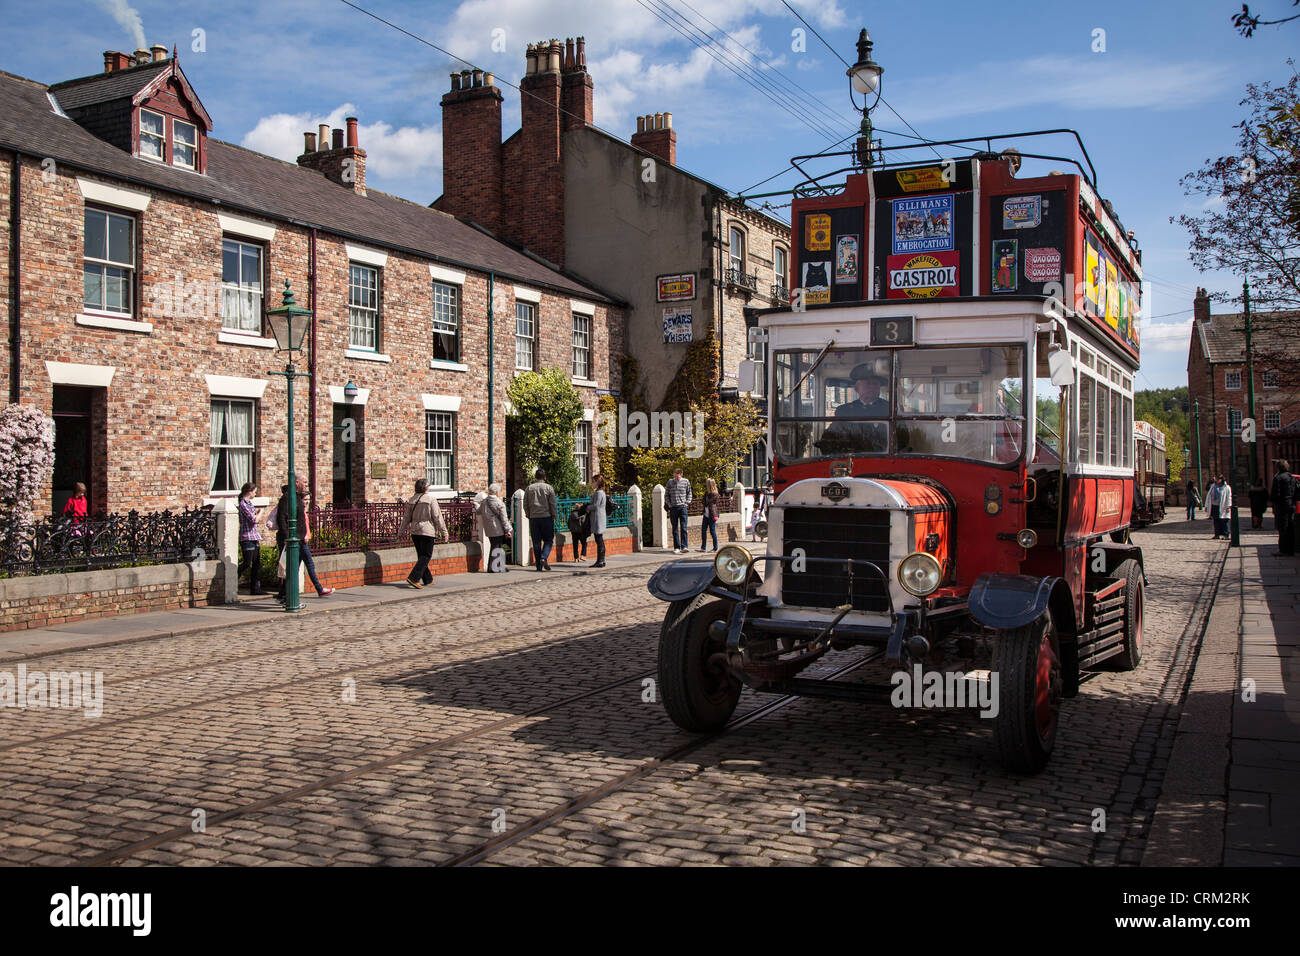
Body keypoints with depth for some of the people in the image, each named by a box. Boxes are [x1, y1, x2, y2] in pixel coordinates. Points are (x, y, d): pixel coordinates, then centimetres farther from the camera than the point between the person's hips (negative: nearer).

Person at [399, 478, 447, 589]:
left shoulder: (412, 500, 7)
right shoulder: (431, 498, -9)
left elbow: (407, 517, 13)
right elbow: (437, 516, -10)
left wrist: (402, 531, 23)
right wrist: (443, 531, -4)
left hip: (414, 532, 6)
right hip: (427, 531, -6)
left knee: (421, 556, 14)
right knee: (426, 556, -4)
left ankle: (428, 580, 19)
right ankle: (413, 578, -18)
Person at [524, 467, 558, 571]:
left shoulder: (528, 488, 6)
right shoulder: (548, 488, -2)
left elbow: (525, 504, 7)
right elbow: (553, 504, -3)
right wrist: (554, 516, 7)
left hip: (533, 518, 3)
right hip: (546, 517, -2)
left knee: (536, 542, 6)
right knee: (548, 540, 6)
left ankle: (538, 565, 6)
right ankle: (544, 558, -16)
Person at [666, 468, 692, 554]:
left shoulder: (686, 482, 3)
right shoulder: (670, 482, 5)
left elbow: (689, 493, 15)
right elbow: (667, 494, 14)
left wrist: (687, 502, 4)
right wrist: (668, 504, 3)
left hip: (682, 507, -1)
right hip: (673, 508, 1)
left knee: (683, 528, -9)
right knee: (675, 529, 4)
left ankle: (684, 547, -10)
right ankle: (676, 547, 7)